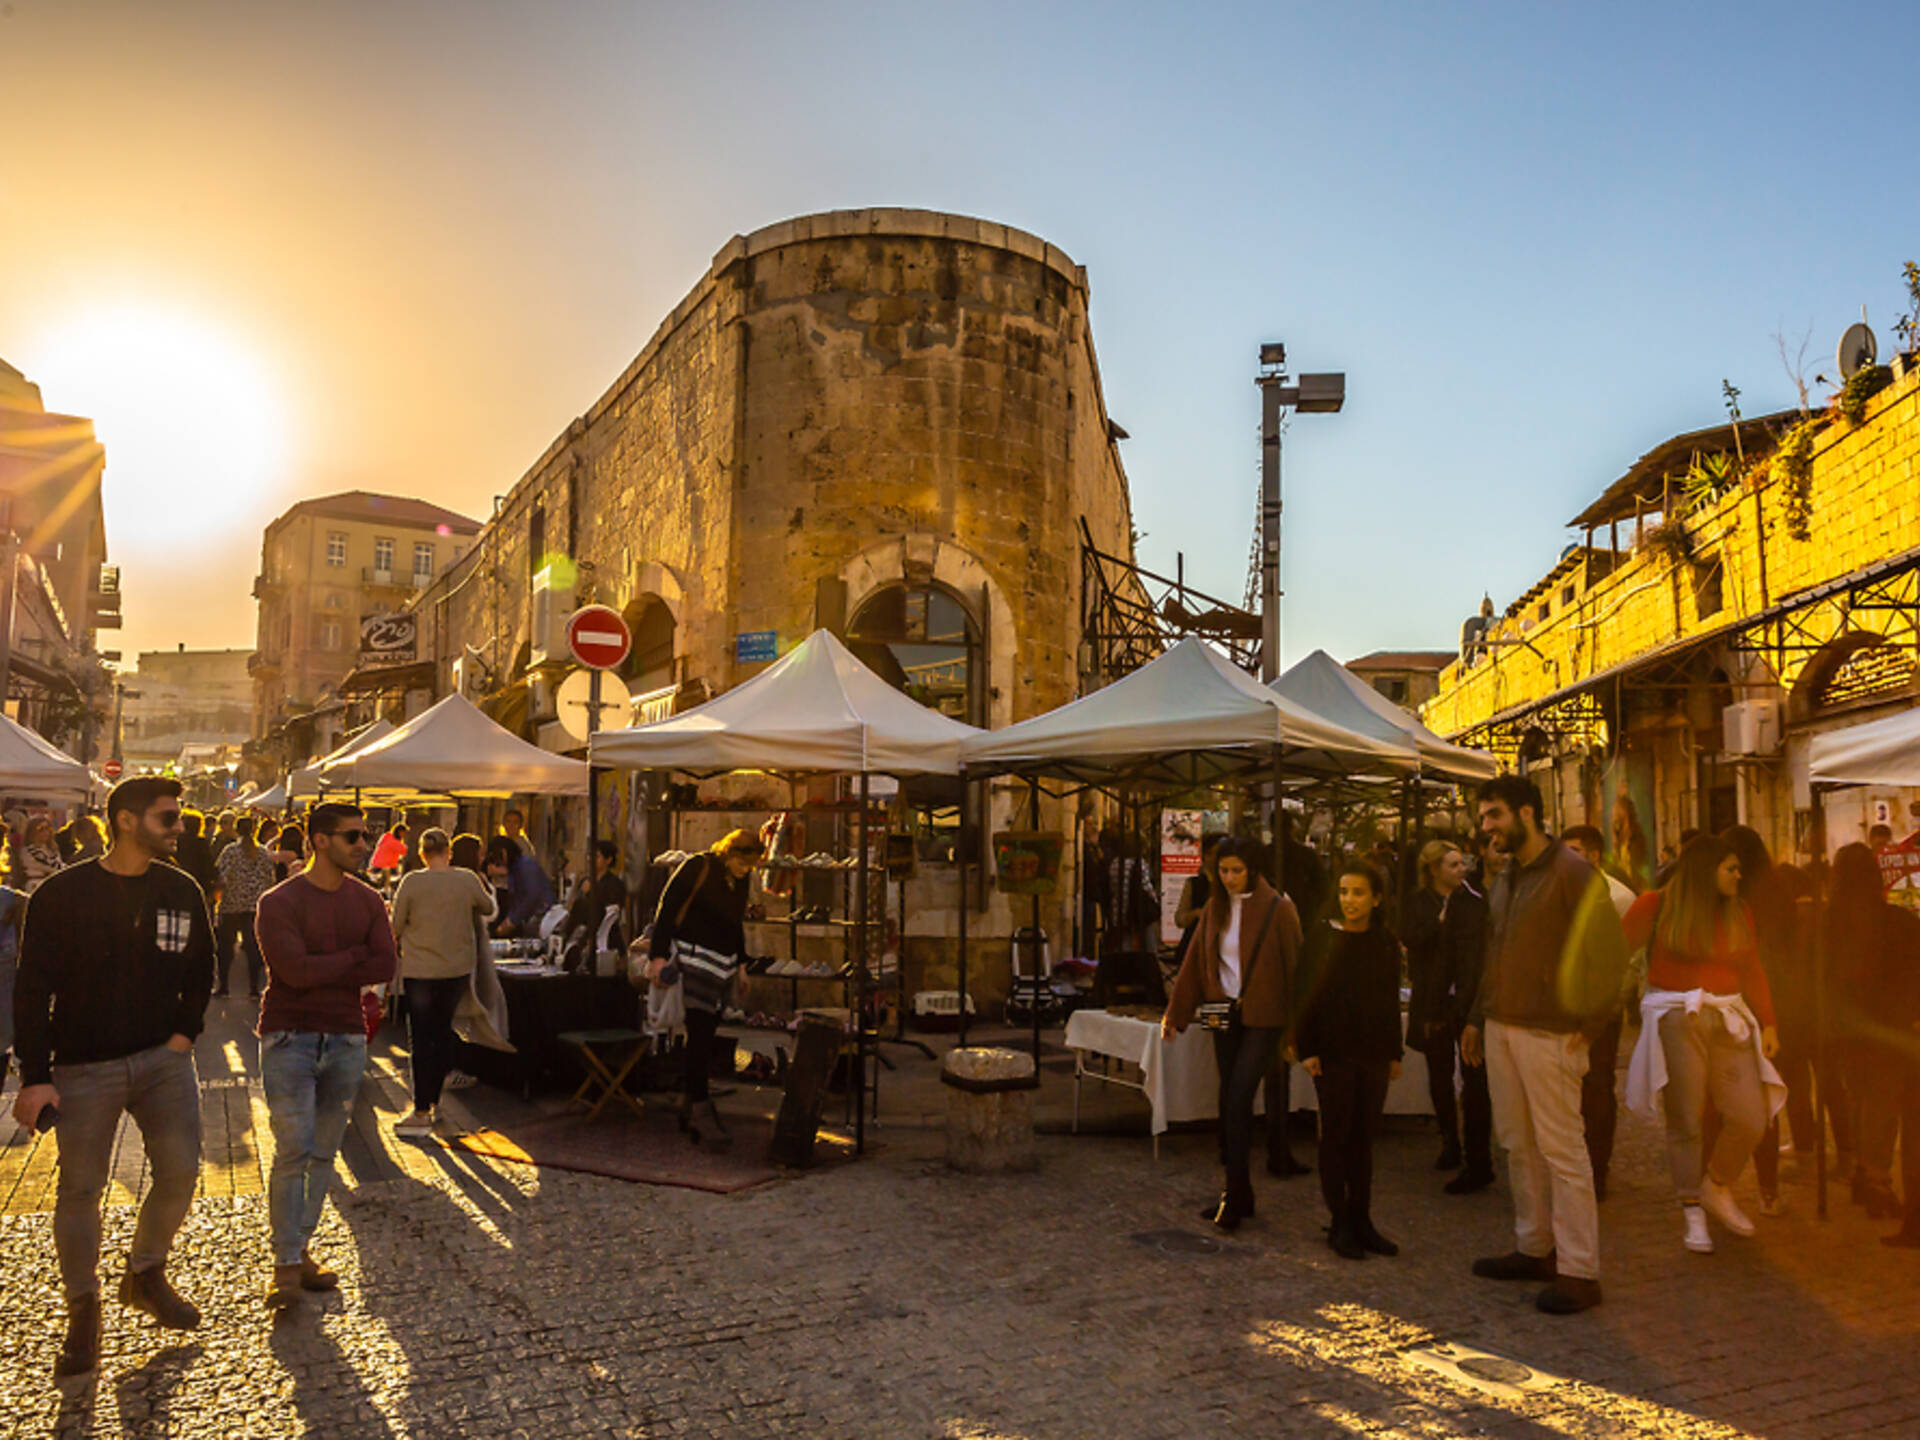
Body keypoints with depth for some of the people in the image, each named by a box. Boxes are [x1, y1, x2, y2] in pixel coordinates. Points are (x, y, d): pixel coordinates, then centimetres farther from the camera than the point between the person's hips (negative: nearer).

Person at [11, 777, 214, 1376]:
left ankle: (146, 1275, 22)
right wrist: (35, 1077, -9)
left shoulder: (182, 892, 2)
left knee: (180, 1171, -3)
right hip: (84, 1067, -2)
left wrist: (186, 1032, 2)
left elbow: (200, 971, 15)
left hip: (162, 1058, 3)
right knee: (79, 1188, 3)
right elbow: (33, 990, -6)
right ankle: (83, 1312, 21)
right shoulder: (61, 894, -8)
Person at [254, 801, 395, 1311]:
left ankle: (302, 1249, 21)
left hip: (346, 1038, 4)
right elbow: (295, 970, -20)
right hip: (290, 1038, -4)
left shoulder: (367, 901, 6)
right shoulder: (279, 902, -7)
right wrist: (355, 955, -9)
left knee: (323, 1153, 9)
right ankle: (286, 1264, 2)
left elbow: (385, 968, -5)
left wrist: (322, 972, -13)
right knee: (293, 1150, -8)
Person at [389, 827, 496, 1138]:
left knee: (421, 1038, 2)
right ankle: (435, 1101, 25)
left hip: (420, 970, -3)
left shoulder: (411, 883, -10)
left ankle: (422, 1113, 2)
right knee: (443, 1031, 17)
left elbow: (396, 927, -2)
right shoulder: (467, 880, -5)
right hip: (458, 969, 3)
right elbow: (488, 909, 12)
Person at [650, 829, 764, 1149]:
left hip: (722, 965, 7)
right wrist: (660, 955, -16)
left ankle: (690, 1110, 15)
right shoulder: (696, 868, -8)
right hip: (693, 958, -7)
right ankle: (701, 1112, -13)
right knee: (699, 1034, -13)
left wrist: (741, 963, 25)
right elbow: (666, 909, -10)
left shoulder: (739, 881, 13)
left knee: (705, 1037, 7)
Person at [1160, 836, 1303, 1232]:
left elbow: (1294, 964, -5)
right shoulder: (1215, 907, 8)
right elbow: (1194, 961, 11)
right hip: (1224, 1014, 5)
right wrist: (1174, 1012, 9)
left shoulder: (1277, 908, -7)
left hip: (1262, 1018, -5)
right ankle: (1239, 1194, 19)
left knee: (1238, 1100, -12)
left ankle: (1235, 1195, -2)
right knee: (1230, 1102, 9)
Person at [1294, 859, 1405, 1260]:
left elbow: (1391, 1000, 11)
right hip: (1334, 1050, -3)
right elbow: (1308, 993, -6)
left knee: (1363, 1136, 9)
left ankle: (1361, 1221, 18)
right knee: (1336, 1135, 3)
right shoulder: (1324, 935, -5)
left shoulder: (1386, 942, 5)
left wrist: (1394, 1053, 11)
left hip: (1373, 1053, 3)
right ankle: (1340, 1224, 12)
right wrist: (1307, 1048, -10)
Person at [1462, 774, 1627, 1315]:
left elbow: (1608, 951, -12)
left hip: (1549, 1033, -8)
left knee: (1561, 1149, -3)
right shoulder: (1503, 879, 15)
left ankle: (1578, 1271, 4)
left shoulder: (1571, 872, -10)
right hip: (1501, 1028, 8)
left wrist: (1588, 1023, -13)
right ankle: (1534, 1249, 23)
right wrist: (1476, 1017, 17)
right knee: (1518, 1145, 12)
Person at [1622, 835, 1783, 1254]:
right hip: (1676, 1018, -4)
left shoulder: (1738, 912, 12)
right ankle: (1693, 1213, 12)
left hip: (1729, 1019, 4)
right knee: (1685, 1121, 0)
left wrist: (1767, 1022, 9)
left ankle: (1717, 1188, 22)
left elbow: (1753, 972, 15)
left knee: (1751, 1118, -4)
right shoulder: (1657, 905, -1)